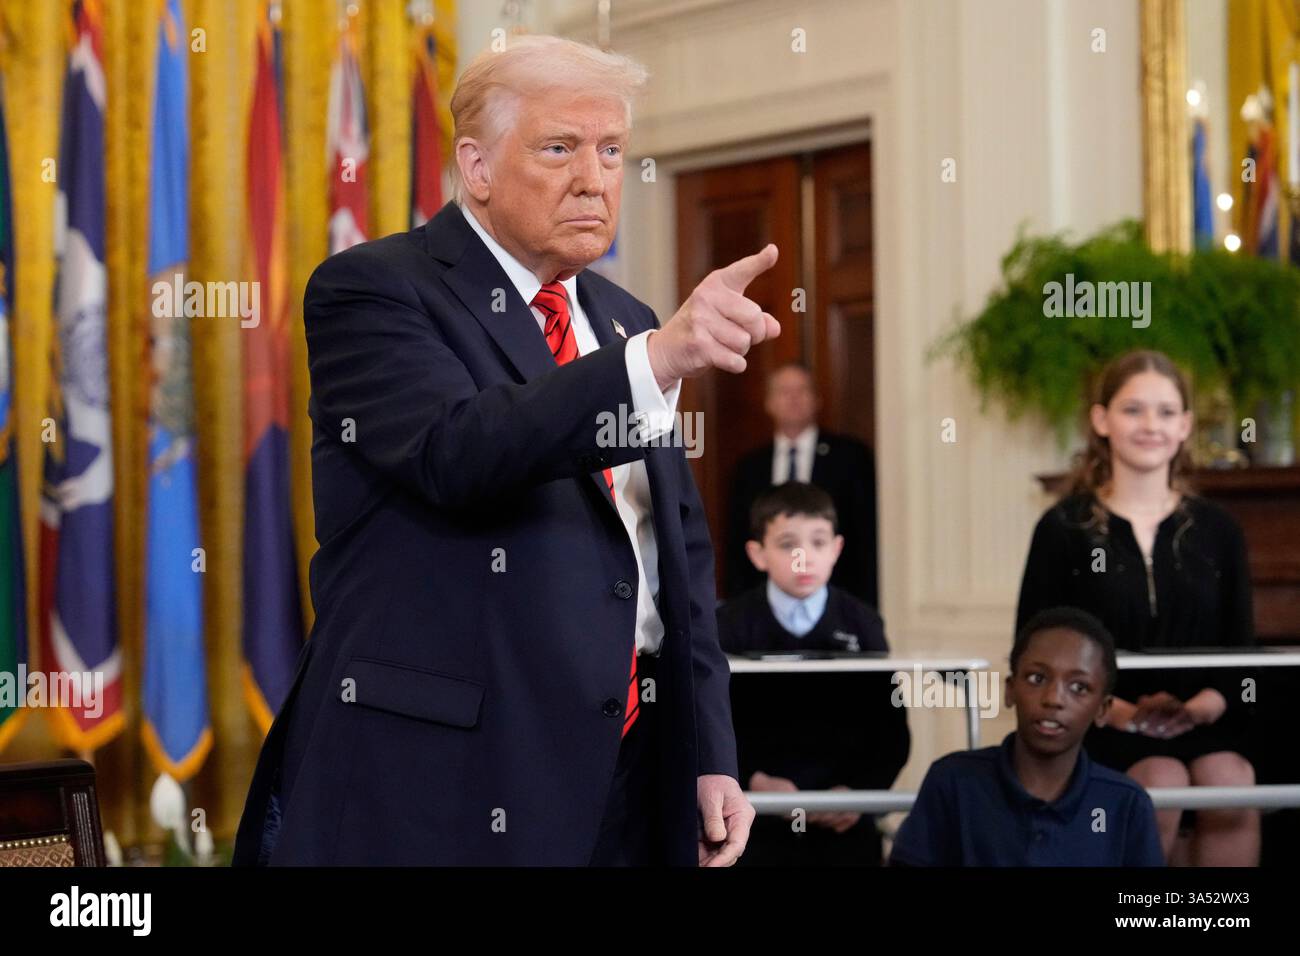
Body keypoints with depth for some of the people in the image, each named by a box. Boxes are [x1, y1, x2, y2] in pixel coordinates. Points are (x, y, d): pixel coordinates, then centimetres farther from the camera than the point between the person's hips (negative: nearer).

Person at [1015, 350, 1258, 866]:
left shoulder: (1217, 530, 14)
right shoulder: (1064, 529, 5)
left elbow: (1239, 647, 13)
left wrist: (1212, 701, -10)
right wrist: (1118, 711, -14)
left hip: (1202, 721, 2)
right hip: (1102, 721, -2)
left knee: (1232, 786, -31)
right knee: (1163, 785, -34)